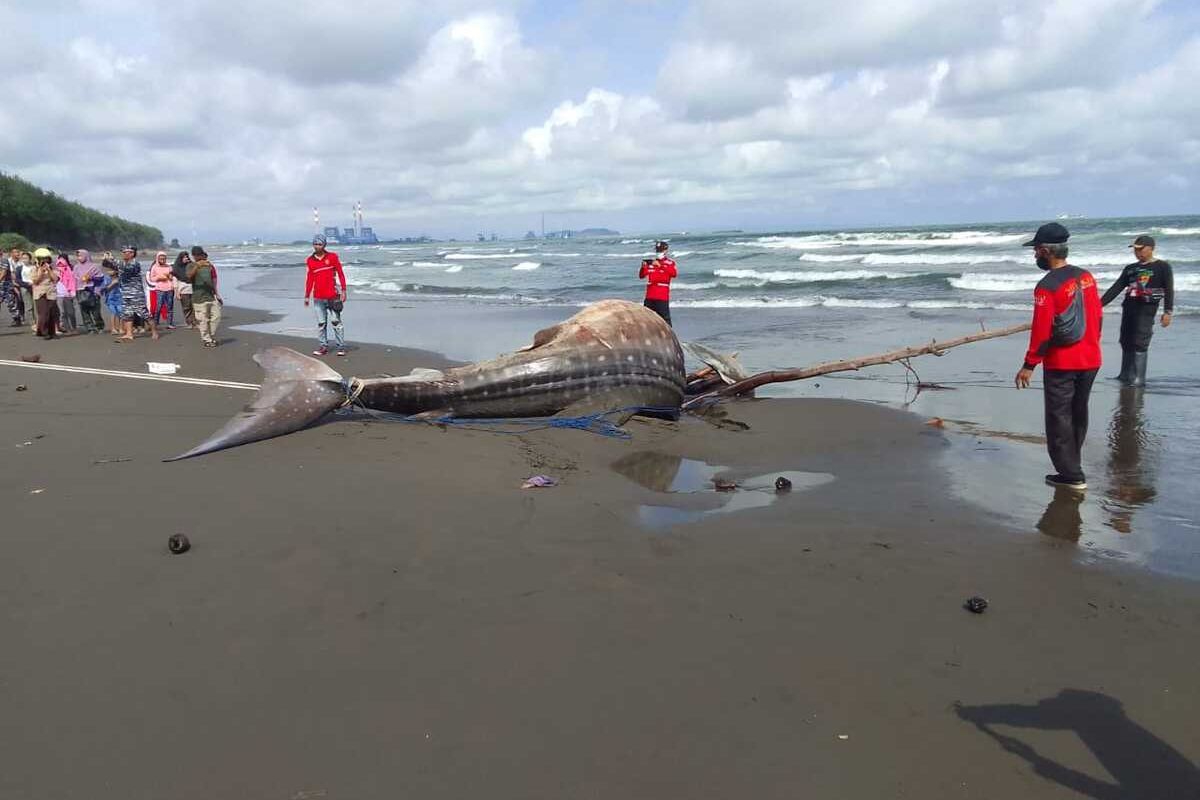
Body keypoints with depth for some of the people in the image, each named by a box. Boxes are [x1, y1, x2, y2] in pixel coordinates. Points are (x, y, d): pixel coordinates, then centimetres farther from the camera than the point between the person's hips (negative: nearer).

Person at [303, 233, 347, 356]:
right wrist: (306, 296, 14)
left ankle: (341, 347, 3)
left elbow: (340, 274, 1)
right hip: (318, 298, 3)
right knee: (321, 323, 6)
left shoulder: (332, 257, 0)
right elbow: (310, 279, 15)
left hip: (332, 296, -3)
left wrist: (343, 290, -5)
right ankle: (323, 346, 12)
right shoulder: (310, 260, 9)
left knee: (336, 322, -2)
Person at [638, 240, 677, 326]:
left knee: (665, 317, -8)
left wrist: (660, 266, -27)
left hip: (662, 296, -5)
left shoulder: (670, 262, -1)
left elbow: (674, 274, -21)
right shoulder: (650, 262, 13)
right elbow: (641, 276, 11)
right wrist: (643, 267, -10)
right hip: (650, 296, 6)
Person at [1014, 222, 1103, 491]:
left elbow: (1041, 330, -19)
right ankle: (1072, 466, 31)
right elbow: (1097, 316, 11)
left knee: (1059, 419, 2)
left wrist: (1029, 365, -13)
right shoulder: (1086, 277, 5)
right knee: (1078, 415, 19)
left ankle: (1072, 476, 4)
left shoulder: (1047, 286, -18)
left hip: (1061, 364, -7)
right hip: (1090, 360, 7)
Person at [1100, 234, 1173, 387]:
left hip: (1147, 309, -6)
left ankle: (1139, 378, -8)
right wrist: (1100, 304, 2)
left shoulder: (1162, 267, 1)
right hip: (1128, 308, 6)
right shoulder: (1130, 269, 15)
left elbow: (1169, 290, -4)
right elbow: (1116, 288, 12)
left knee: (1140, 343, -11)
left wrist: (1167, 311, -13)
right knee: (1126, 342, 7)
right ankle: (1126, 374, 15)